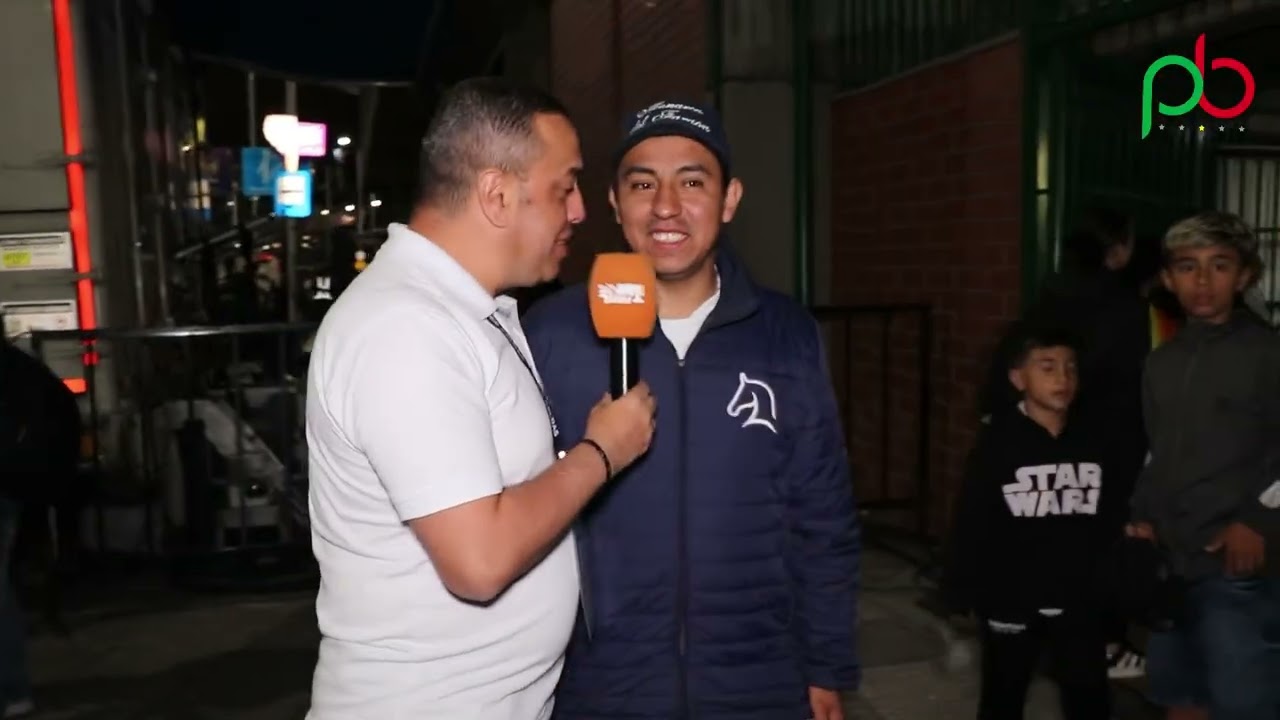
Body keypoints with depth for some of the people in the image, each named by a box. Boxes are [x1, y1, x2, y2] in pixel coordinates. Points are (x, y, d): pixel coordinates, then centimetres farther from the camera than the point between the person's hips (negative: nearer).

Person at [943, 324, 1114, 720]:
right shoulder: (999, 440, -13)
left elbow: (1109, 519, 8)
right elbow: (971, 521, -12)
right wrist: (960, 589, -13)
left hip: (1079, 599, 4)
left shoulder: (1092, 441, 1)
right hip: (1011, 599, -3)